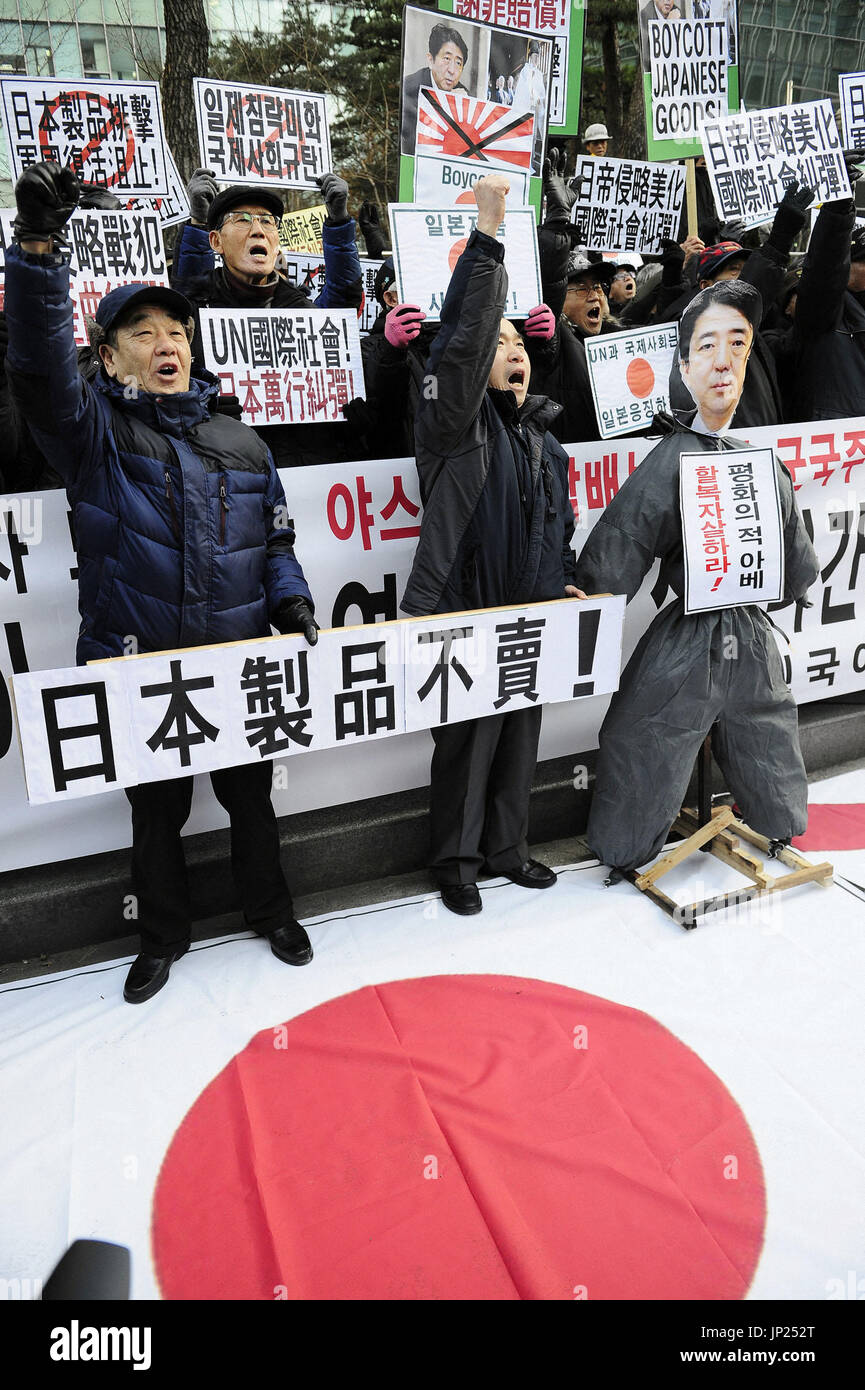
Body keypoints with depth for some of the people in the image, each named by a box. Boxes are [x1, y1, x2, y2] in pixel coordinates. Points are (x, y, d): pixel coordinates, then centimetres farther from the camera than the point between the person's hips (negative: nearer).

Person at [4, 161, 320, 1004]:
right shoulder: (93, 433, -3)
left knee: (250, 798, 17)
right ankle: (163, 934, 37)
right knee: (156, 813, 14)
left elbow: (275, 543, 14)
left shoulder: (242, 447, 8)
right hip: (138, 670, -2)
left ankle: (270, 912, 40)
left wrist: (291, 605, -2)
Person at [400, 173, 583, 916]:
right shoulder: (459, 421, -5)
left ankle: (508, 846, 34)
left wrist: (564, 581, 15)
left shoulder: (543, 436, 16)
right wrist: (486, 238, -27)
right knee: (466, 745, 3)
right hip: (465, 616, -6)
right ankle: (457, 860, 22)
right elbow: (461, 340, -21)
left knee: (520, 739, 16)